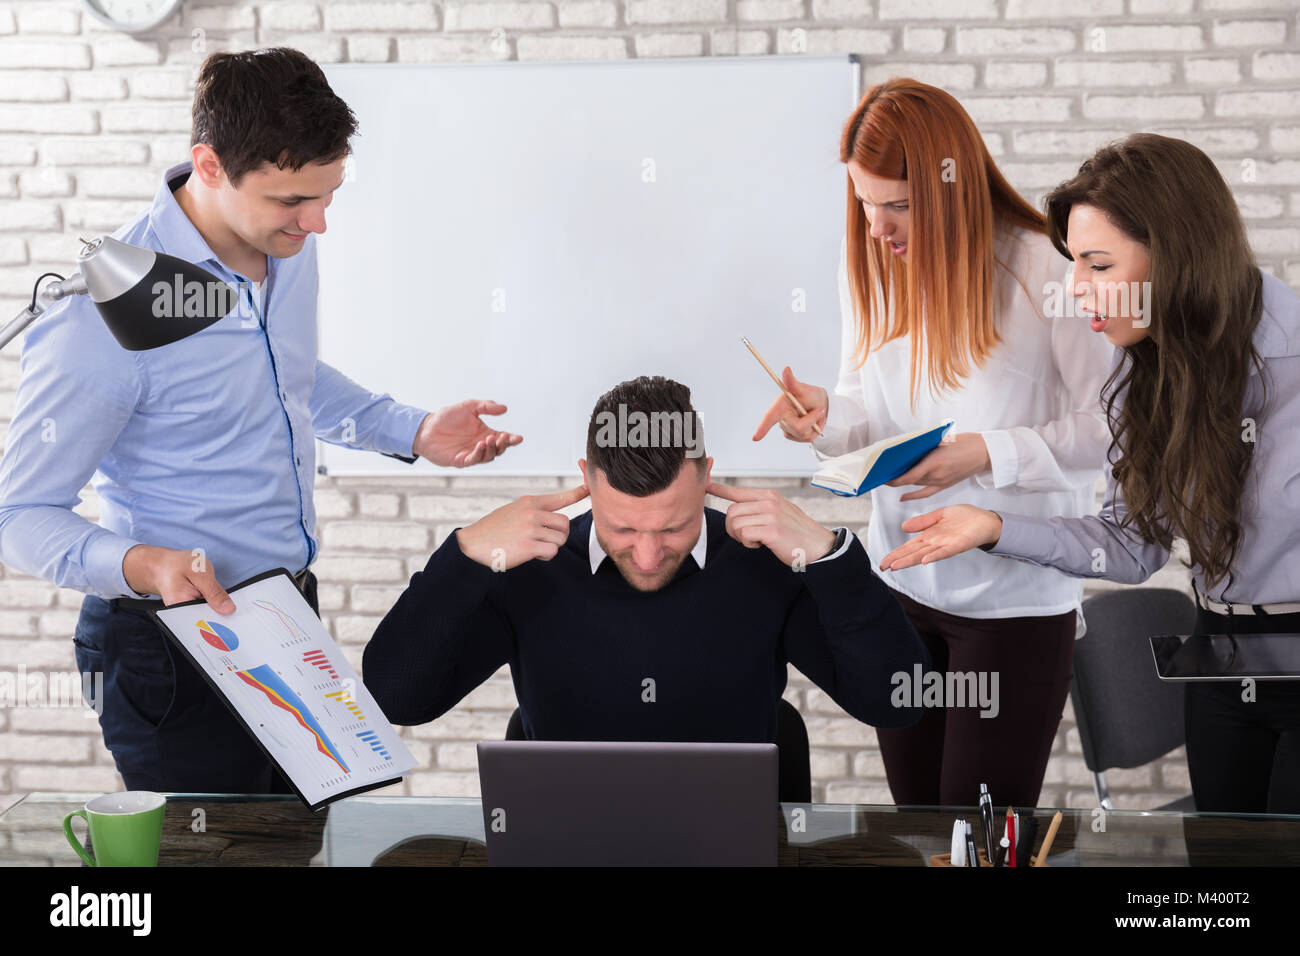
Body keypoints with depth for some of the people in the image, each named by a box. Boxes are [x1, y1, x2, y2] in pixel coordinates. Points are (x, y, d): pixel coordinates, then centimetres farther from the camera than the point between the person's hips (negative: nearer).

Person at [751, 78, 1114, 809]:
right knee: (915, 822, 14)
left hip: (1017, 601, -5)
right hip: (902, 585, 5)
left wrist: (990, 453, -22)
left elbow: (1112, 427, -12)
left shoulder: (1044, 270, -15)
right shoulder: (869, 264, 3)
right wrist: (827, 416, -11)